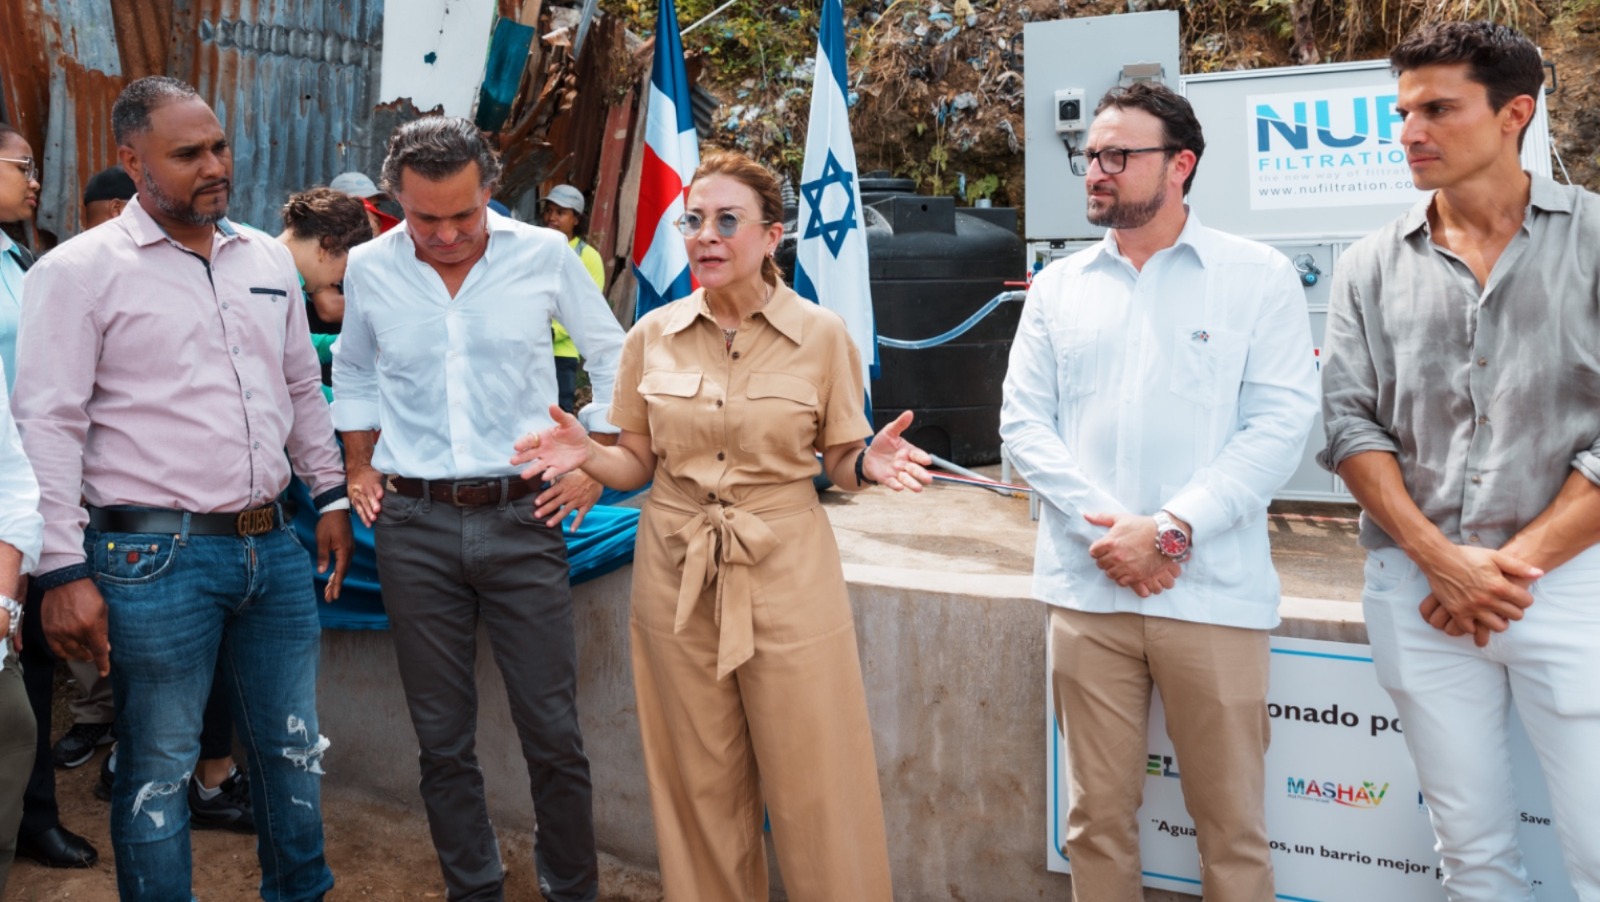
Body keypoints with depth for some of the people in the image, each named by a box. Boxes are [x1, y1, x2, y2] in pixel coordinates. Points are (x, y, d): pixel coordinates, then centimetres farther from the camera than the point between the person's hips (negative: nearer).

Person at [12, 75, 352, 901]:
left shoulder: (267, 259, 11)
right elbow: (47, 425, -9)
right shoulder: (79, 271, -6)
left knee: (294, 748, 16)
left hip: (273, 547, 6)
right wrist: (64, 570, -13)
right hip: (155, 556, -5)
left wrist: (332, 496, 18)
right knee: (158, 769, 6)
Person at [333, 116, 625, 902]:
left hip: (521, 515, -2)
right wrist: (359, 467, 13)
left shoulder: (544, 255, -3)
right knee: (442, 739, 9)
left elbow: (614, 357, 8)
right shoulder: (369, 268, 3)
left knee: (553, 734, 1)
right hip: (414, 525, 2)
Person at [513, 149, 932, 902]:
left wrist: (870, 464, -19)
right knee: (702, 788, 12)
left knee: (812, 784, 3)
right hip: (677, 577, 3)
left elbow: (839, 464, 3)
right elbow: (641, 464, 10)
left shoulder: (822, 334, -3)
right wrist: (587, 455, -9)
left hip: (785, 576, -2)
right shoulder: (652, 336, 3)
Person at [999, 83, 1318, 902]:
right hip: (1086, 587, 3)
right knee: (1097, 814, 11)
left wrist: (1171, 529, -15)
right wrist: (1106, 530, -9)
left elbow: (1280, 423, -6)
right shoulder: (1057, 286, 10)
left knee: (1231, 820, 6)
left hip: (1214, 590, -2)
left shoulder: (1258, 276, 1)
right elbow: (1023, 421, 5)